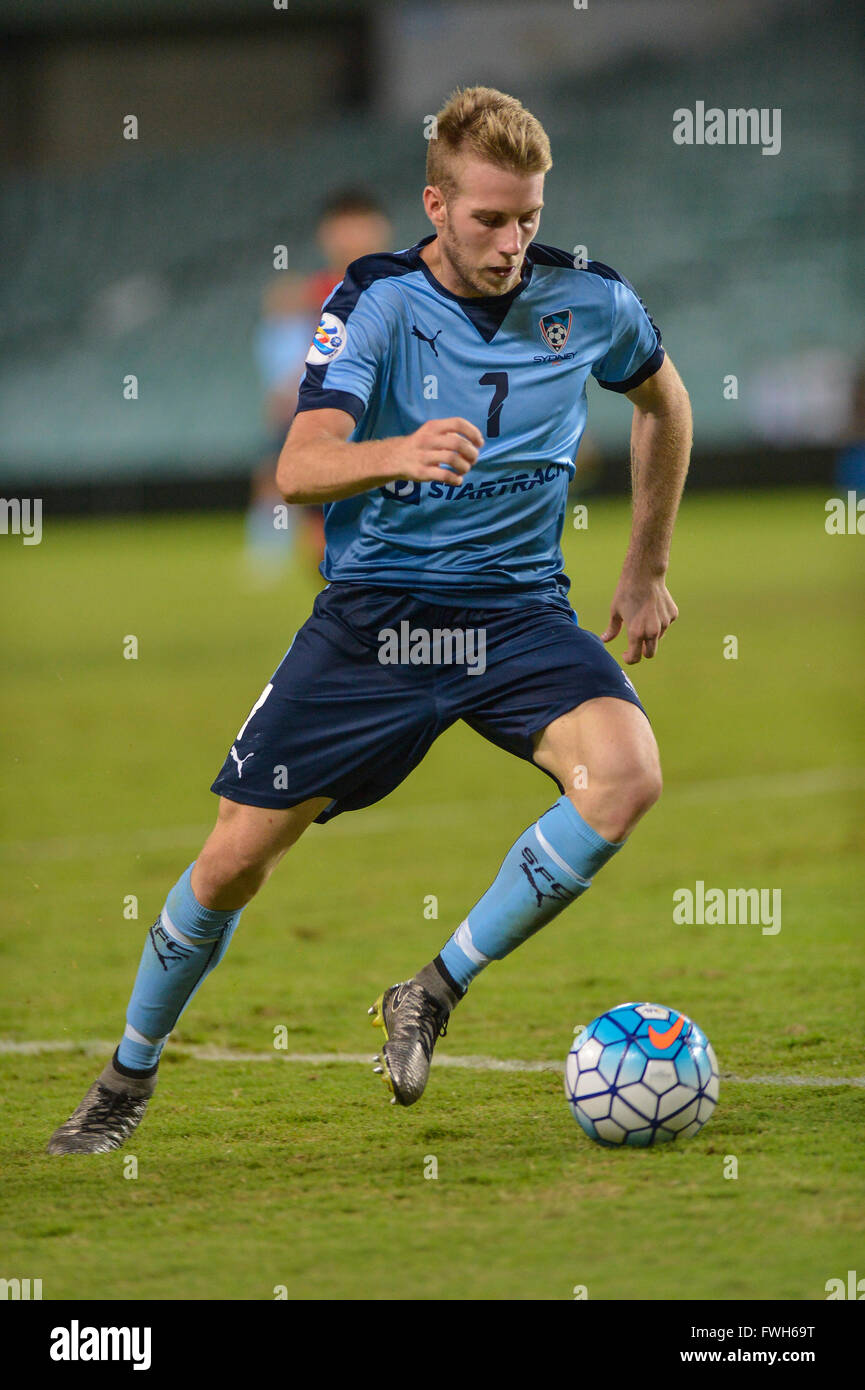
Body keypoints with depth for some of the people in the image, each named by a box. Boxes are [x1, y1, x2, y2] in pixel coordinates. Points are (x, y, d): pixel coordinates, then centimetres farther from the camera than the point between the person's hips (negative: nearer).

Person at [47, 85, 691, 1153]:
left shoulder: (590, 303, -2)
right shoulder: (376, 301, -10)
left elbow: (663, 403, 21)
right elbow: (299, 469, -23)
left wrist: (646, 569, 21)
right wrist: (400, 453, -45)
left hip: (520, 612, 1)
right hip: (372, 611, -1)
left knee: (627, 772, -28)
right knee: (236, 858, -2)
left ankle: (433, 996, -14)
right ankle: (129, 1078, 23)